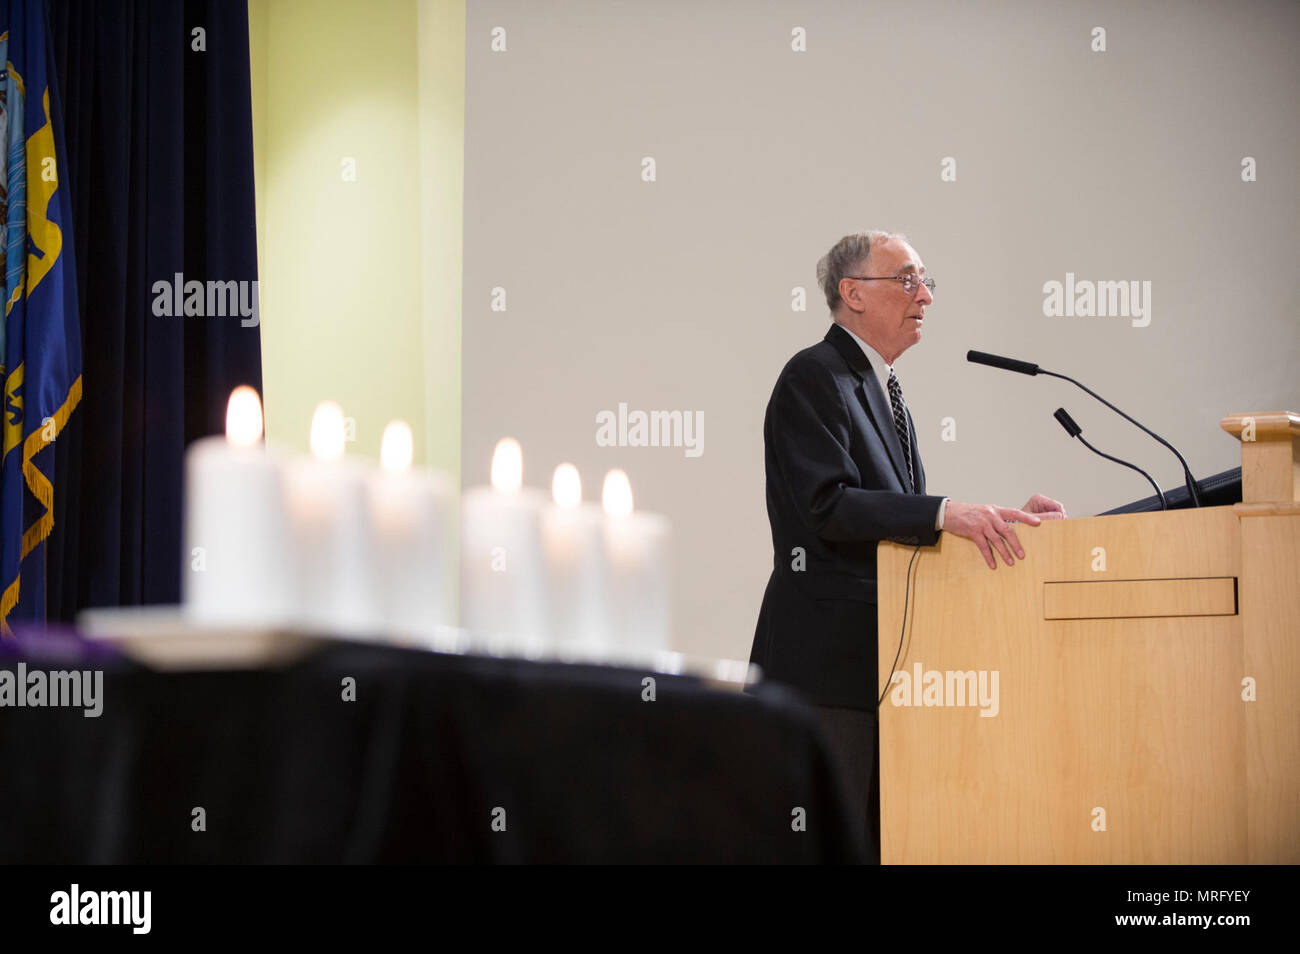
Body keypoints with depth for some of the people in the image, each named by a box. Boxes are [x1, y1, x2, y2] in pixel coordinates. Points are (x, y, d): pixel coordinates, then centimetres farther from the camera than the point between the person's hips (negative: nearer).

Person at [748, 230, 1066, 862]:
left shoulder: (882, 388, 22)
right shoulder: (814, 376, -7)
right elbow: (830, 506, -20)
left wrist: (999, 518, 7)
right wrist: (945, 513, -29)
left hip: (879, 658, 9)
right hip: (827, 655, -9)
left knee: (878, 834, 8)